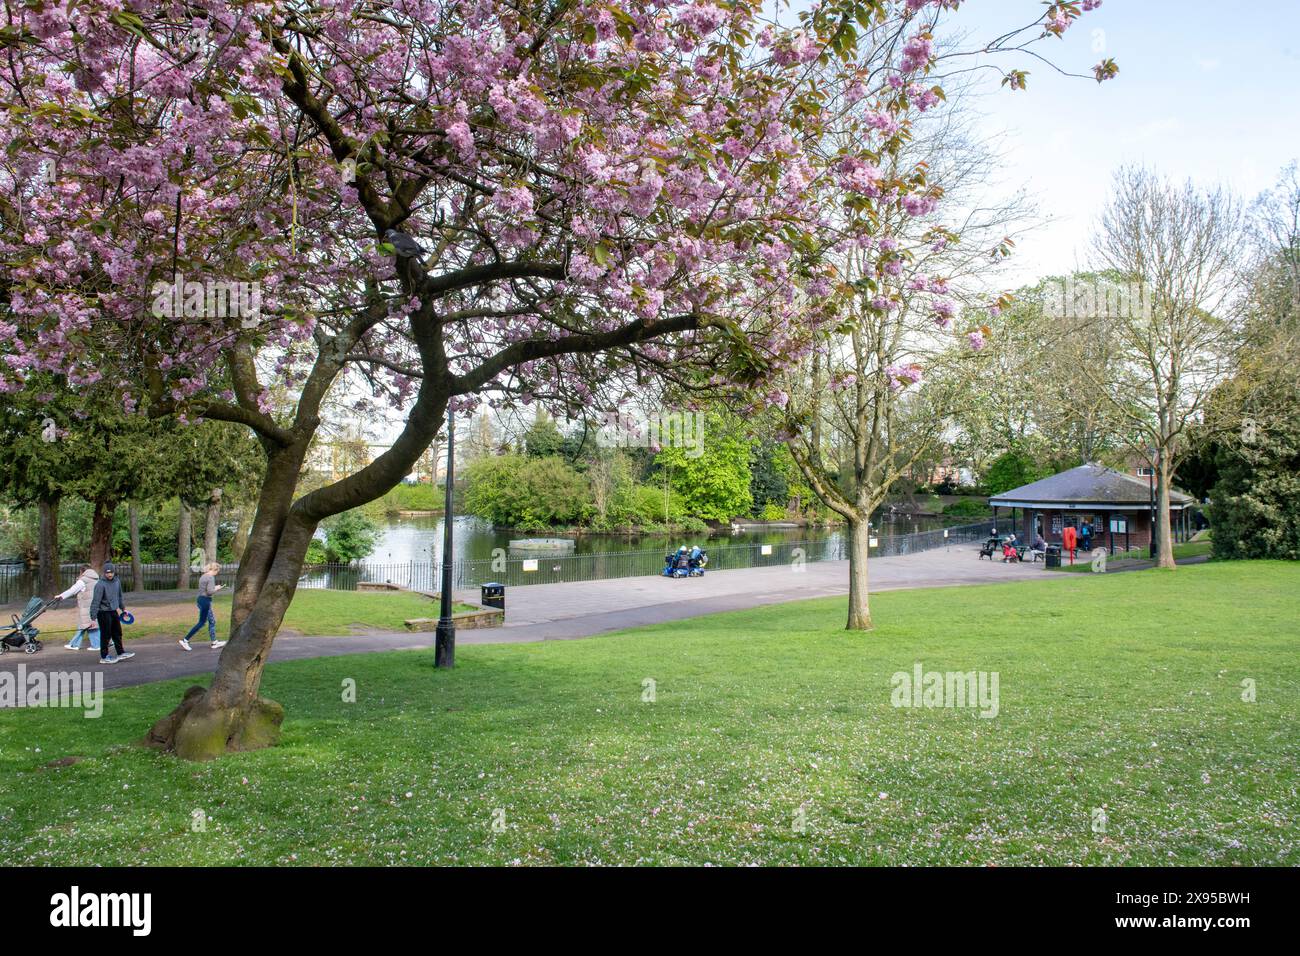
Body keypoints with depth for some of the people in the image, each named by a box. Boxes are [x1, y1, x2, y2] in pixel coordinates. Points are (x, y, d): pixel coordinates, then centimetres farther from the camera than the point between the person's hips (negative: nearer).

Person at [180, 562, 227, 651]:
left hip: (201, 599, 10)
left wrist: (215, 588, 12)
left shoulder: (203, 576, 12)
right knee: (202, 622, -1)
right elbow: (210, 591, -22)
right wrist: (216, 588, -5)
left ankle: (214, 642, 20)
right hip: (205, 601, -10)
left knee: (212, 621, 15)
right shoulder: (211, 577, -16)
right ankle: (185, 640, 0)